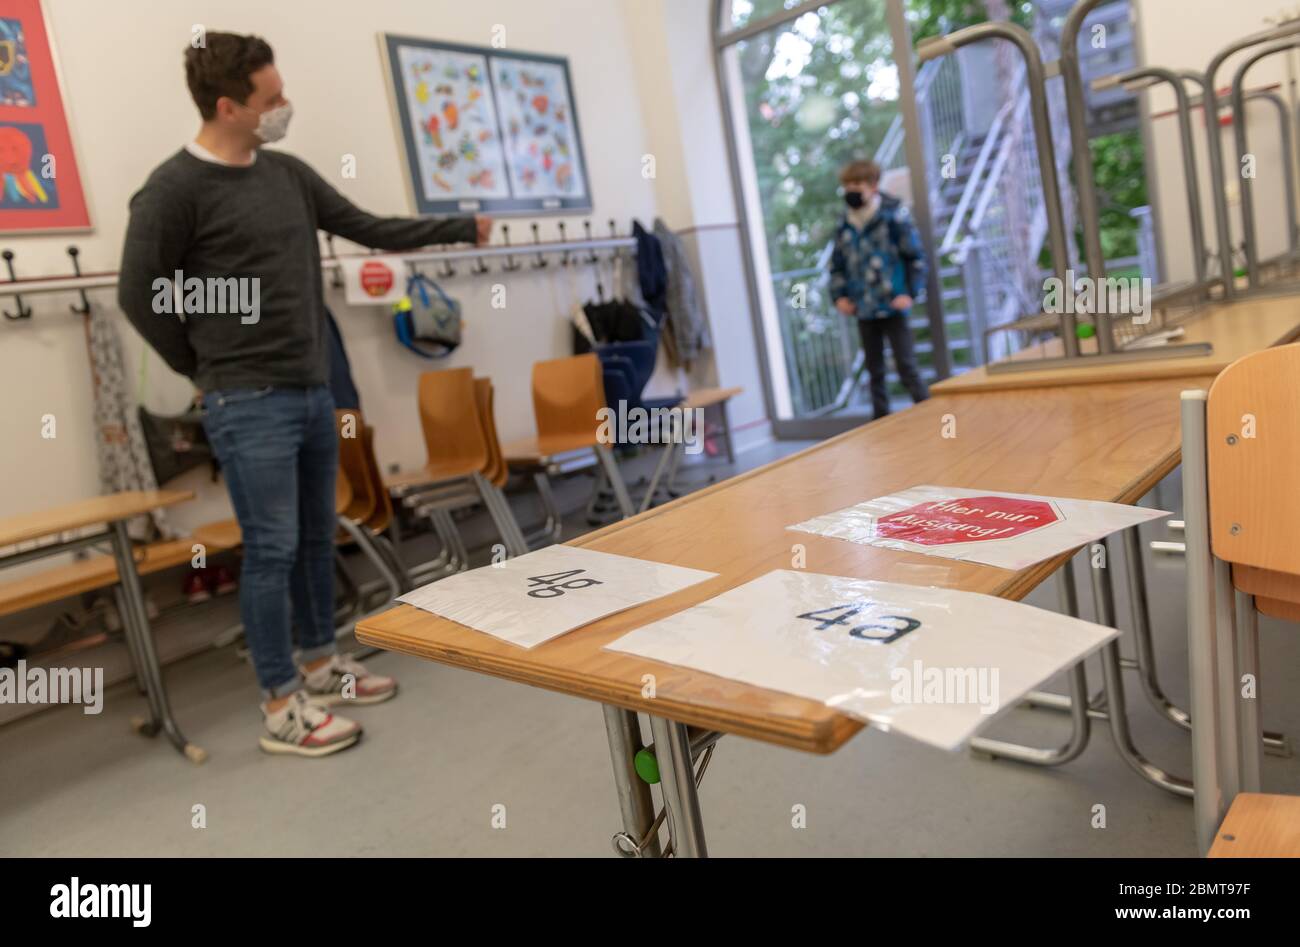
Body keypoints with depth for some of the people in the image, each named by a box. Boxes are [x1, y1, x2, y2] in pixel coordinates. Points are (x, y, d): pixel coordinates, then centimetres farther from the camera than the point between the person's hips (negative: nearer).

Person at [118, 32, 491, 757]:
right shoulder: (175, 189, -11)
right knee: (273, 550, -3)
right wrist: (207, 370, 1)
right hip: (250, 405, -7)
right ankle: (282, 707, 10)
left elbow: (371, 229, 17)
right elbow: (140, 295, -7)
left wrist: (463, 229, 17)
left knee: (317, 538, 15)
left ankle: (322, 664, 31)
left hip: (314, 392, 7)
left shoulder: (289, 174, 9)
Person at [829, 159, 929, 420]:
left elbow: (916, 256, -5)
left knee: (907, 368, -4)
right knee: (875, 371, 12)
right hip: (864, 310, 5)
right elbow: (837, 265, 15)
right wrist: (839, 295, 2)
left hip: (892, 306, -5)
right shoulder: (844, 226, 6)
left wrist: (910, 292, -13)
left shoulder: (894, 216, -7)